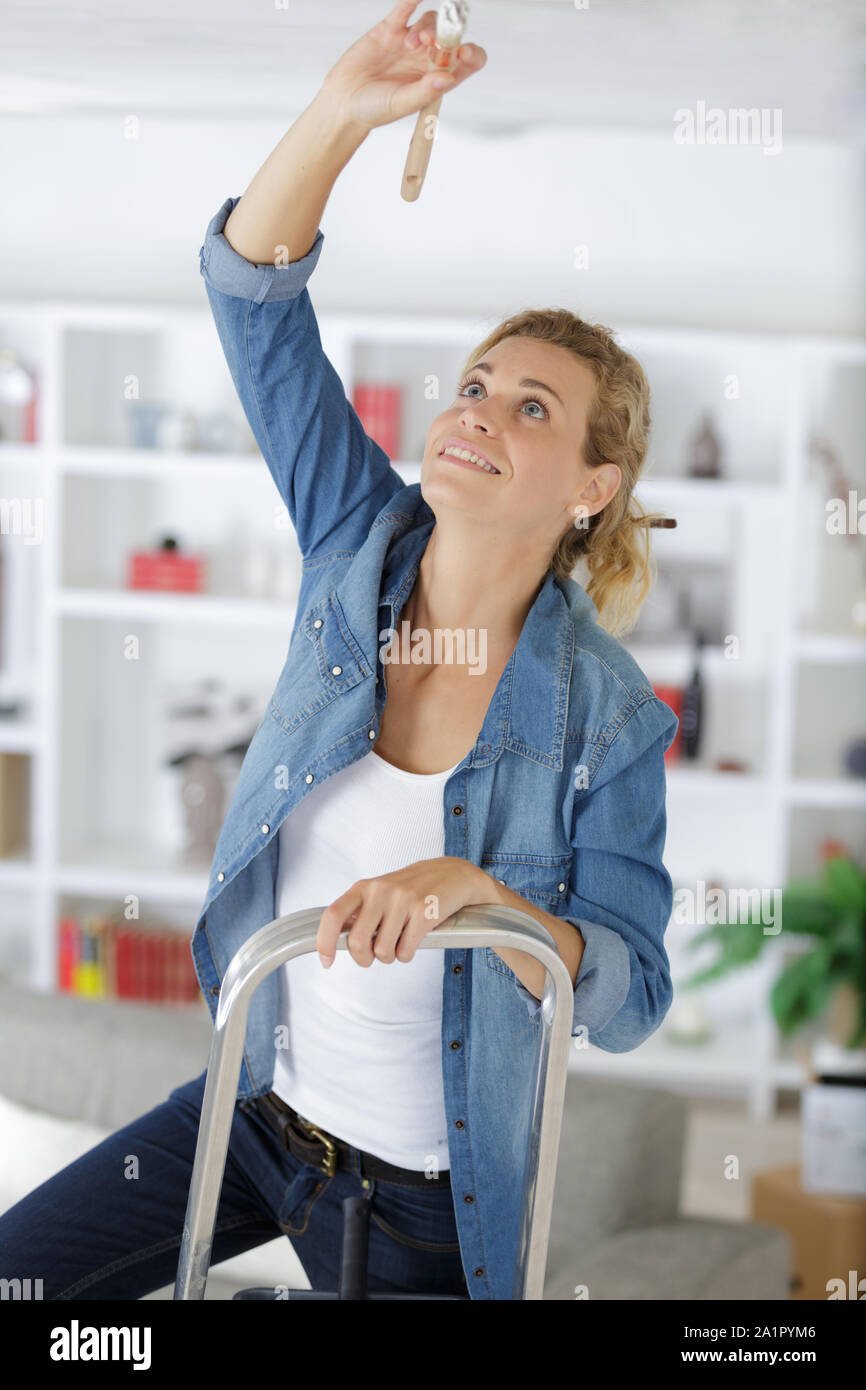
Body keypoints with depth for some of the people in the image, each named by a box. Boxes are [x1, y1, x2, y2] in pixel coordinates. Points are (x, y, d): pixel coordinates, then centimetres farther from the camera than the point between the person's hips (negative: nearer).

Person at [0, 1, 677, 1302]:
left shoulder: (607, 720, -18)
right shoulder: (366, 544, -9)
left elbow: (629, 993, -19)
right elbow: (253, 293, -15)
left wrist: (466, 891, -35)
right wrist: (343, 109, -29)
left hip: (425, 1184, -3)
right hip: (264, 1099, 4)